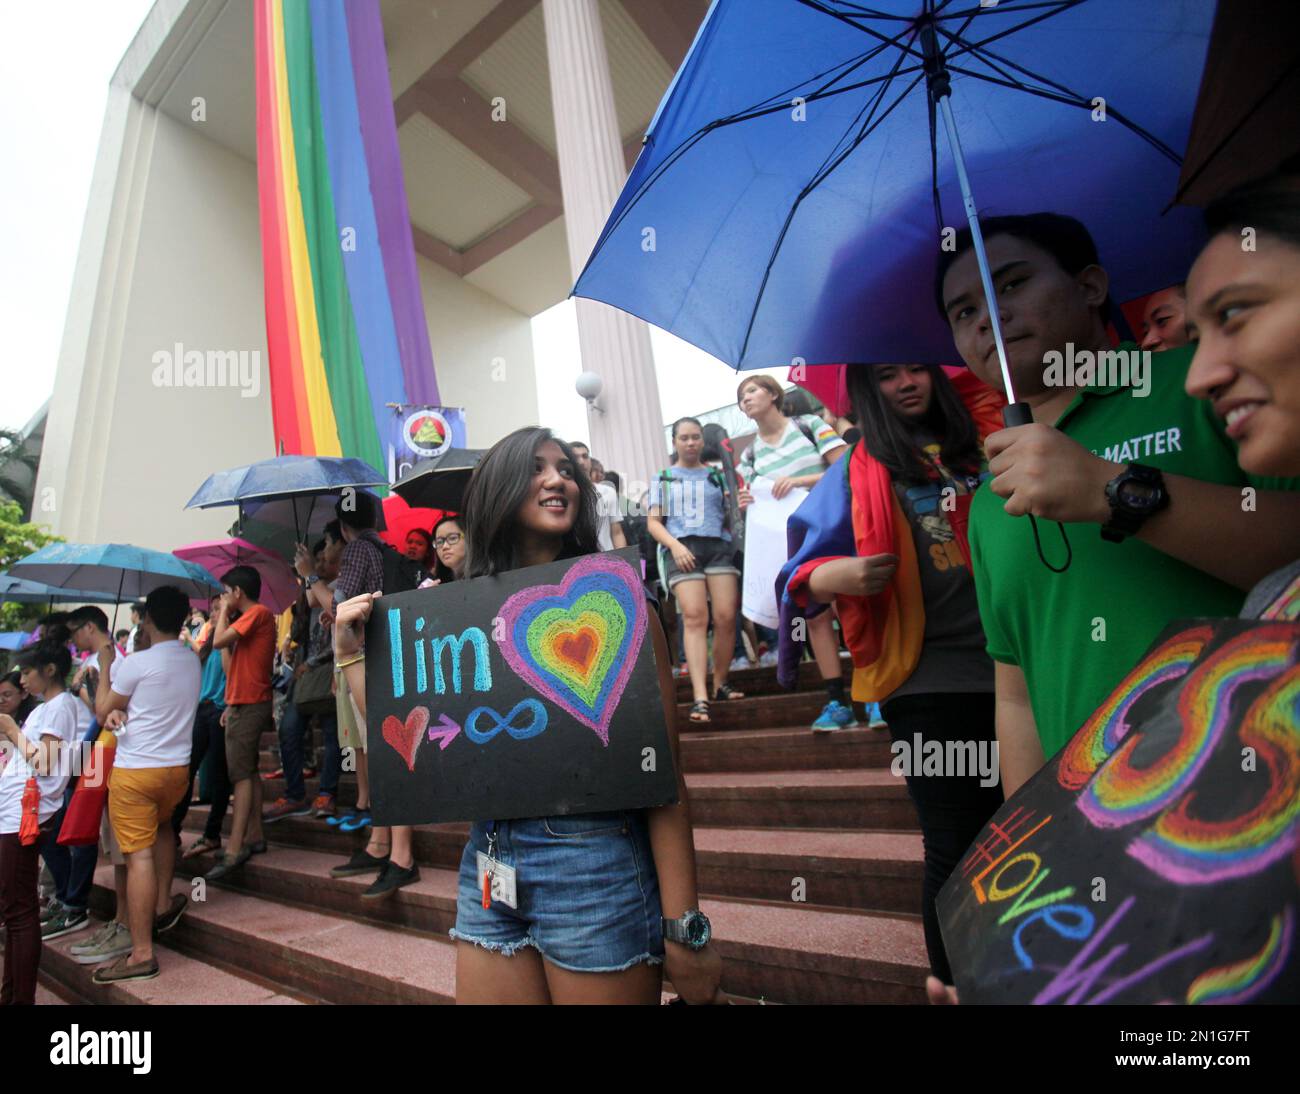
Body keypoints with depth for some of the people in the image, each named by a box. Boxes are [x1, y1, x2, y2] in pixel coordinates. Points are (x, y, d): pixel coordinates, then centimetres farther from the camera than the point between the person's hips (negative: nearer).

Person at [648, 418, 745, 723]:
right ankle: (700, 697, -21)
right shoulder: (662, 479, 18)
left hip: (719, 546, 2)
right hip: (682, 549, -1)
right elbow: (653, 522, 9)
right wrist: (675, 545, -9)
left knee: (726, 617, -10)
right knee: (695, 617, -16)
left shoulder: (717, 476, 21)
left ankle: (720, 684, 8)